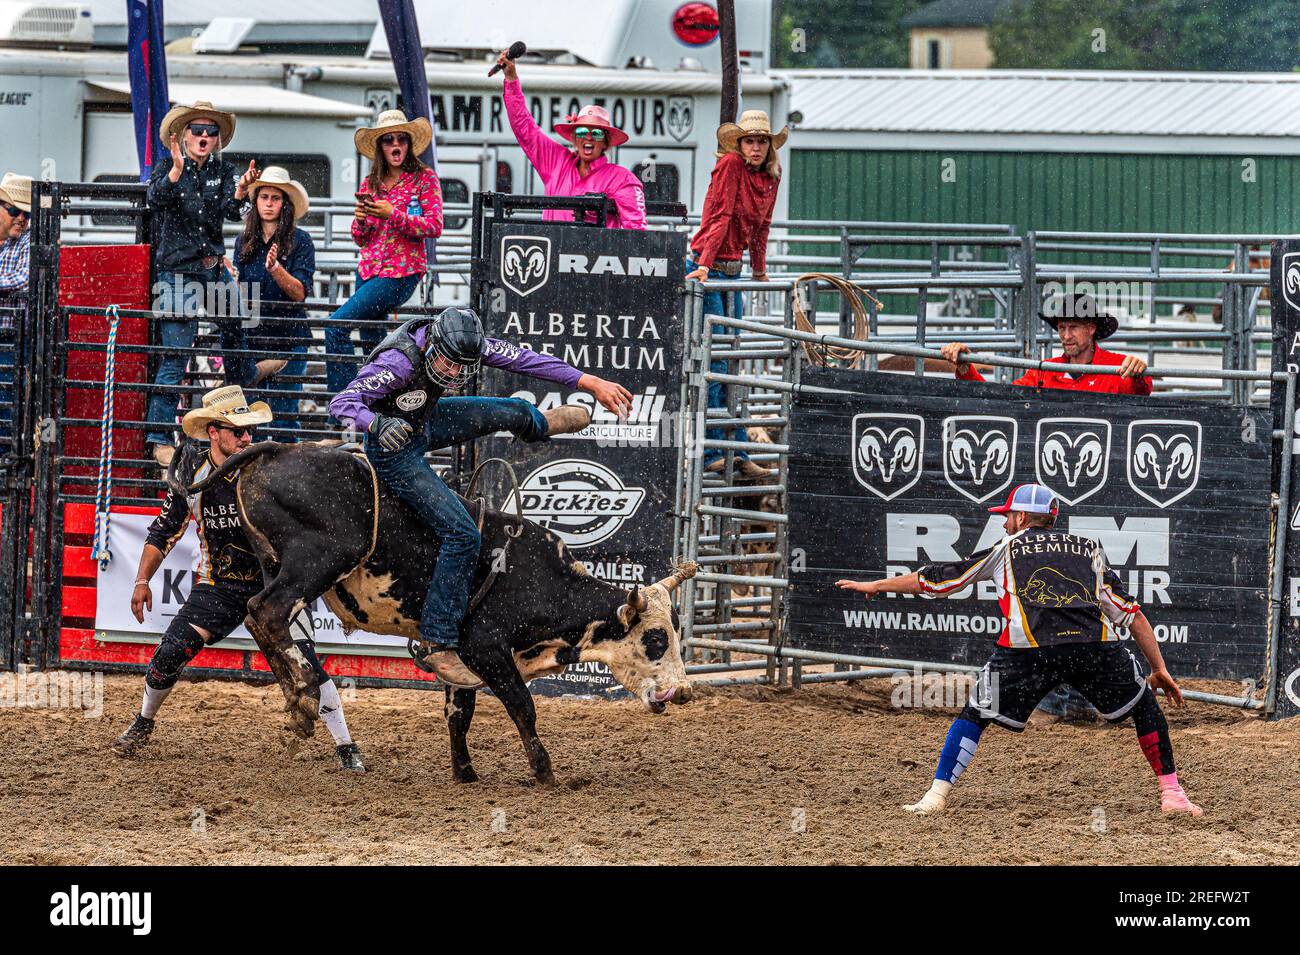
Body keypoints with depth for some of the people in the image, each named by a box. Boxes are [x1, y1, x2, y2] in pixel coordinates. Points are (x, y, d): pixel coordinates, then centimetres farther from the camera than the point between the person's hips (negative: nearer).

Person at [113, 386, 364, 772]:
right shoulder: (191, 473, -4)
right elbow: (164, 530, 8)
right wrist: (142, 580, 2)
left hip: (272, 580, -3)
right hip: (217, 586, 3)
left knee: (304, 661, -18)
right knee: (170, 653, -8)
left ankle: (345, 747, -10)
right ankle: (144, 722, 22)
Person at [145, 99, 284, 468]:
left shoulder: (223, 170, 5)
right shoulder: (167, 166, -6)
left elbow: (230, 212, -11)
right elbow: (156, 200, -25)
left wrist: (240, 191, -33)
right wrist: (176, 171, -42)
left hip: (215, 267, 5)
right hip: (178, 269, -5)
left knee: (234, 325, 28)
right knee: (175, 355, -9)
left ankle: (242, 375, 59)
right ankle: (158, 438, -8)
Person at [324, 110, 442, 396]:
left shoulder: (424, 178, -1)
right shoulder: (370, 184, 13)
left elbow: (435, 226, -10)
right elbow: (360, 239, 16)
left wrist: (393, 215, -19)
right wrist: (361, 221, -7)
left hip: (401, 273, -6)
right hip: (368, 270, 6)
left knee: (337, 325, -18)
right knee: (371, 342, 8)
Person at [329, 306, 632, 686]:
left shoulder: (465, 344, -19)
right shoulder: (398, 363, -38)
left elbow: (523, 359, -10)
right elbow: (342, 402, -40)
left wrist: (589, 382, -8)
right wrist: (378, 423, -61)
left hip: (426, 421, 7)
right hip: (394, 450, -7)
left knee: (514, 413, 17)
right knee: (462, 534, -17)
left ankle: (539, 425, 59)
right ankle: (439, 644, -14)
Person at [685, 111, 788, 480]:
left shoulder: (770, 176, 9)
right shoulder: (730, 165, -12)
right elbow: (719, 217, -19)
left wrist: (759, 272, 27)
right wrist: (705, 265, -25)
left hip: (733, 270, 8)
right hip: (707, 268, -8)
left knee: (732, 362, 8)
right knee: (714, 359, -9)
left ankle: (736, 452, 9)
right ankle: (710, 452, -7)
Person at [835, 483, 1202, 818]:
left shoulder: (1004, 549, 24)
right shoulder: (1089, 550, 28)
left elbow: (933, 580, 28)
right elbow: (1133, 614, 22)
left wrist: (876, 585, 41)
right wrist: (1160, 670, 25)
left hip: (1029, 649, -1)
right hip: (1095, 646, 1)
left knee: (975, 715, 14)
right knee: (1144, 705, 20)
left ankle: (937, 794, 6)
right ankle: (1171, 792, 14)